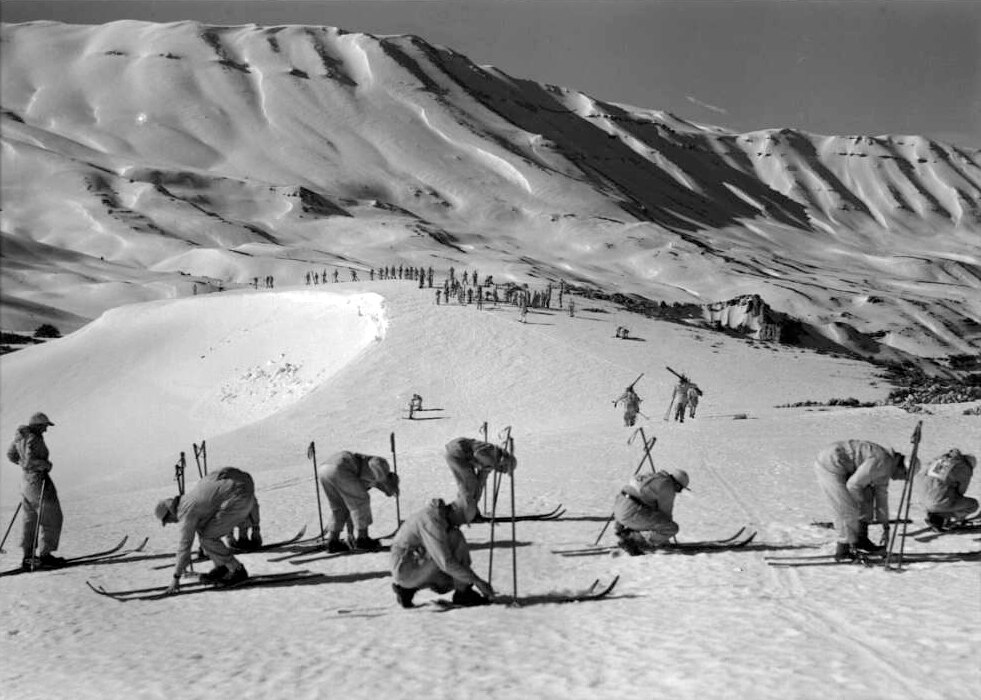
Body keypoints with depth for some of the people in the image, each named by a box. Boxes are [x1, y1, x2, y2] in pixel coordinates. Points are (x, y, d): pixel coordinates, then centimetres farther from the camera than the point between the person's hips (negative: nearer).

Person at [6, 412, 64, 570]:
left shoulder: (20, 437, 7)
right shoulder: (33, 440, -21)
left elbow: (11, 455, 19)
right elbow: (30, 461, -30)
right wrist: (46, 465, -17)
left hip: (26, 482, 9)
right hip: (39, 482, -9)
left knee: (30, 521, 16)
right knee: (51, 519, 0)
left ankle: (28, 557, 20)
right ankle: (44, 556, 1)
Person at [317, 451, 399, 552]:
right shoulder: (383, 465, 15)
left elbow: (350, 505, 39)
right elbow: (375, 464, -12)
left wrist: (349, 533, 40)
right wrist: (384, 481, 2)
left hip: (323, 470, 9)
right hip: (340, 469, -9)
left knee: (339, 508, 22)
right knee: (360, 502, 7)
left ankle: (333, 541, 18)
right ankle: (362, 539, 11)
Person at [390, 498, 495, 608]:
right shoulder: (432, 521, -24)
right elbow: (447, 563, -29)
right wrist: (477, 581, -23)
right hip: (406, 569, -10)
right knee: (456, 539, -16)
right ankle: (463, 593, -8)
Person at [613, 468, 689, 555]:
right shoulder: (667, 486, 0)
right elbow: (666, 513, 5)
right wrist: (665, 538, 21)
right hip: (633, 511, -10)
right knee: (672, 529, -7)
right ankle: (631, 539, -6)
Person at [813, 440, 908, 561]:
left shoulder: (886, 466, 13)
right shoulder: (881, 461, -19)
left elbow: (881, 496, 22)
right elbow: (853, 485, -19)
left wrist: (886, 527, 25)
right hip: (829, 467, -11)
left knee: (867, 496, 16)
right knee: (849, 512, -10)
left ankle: (861, 540, 22)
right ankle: (843, 551, 4)